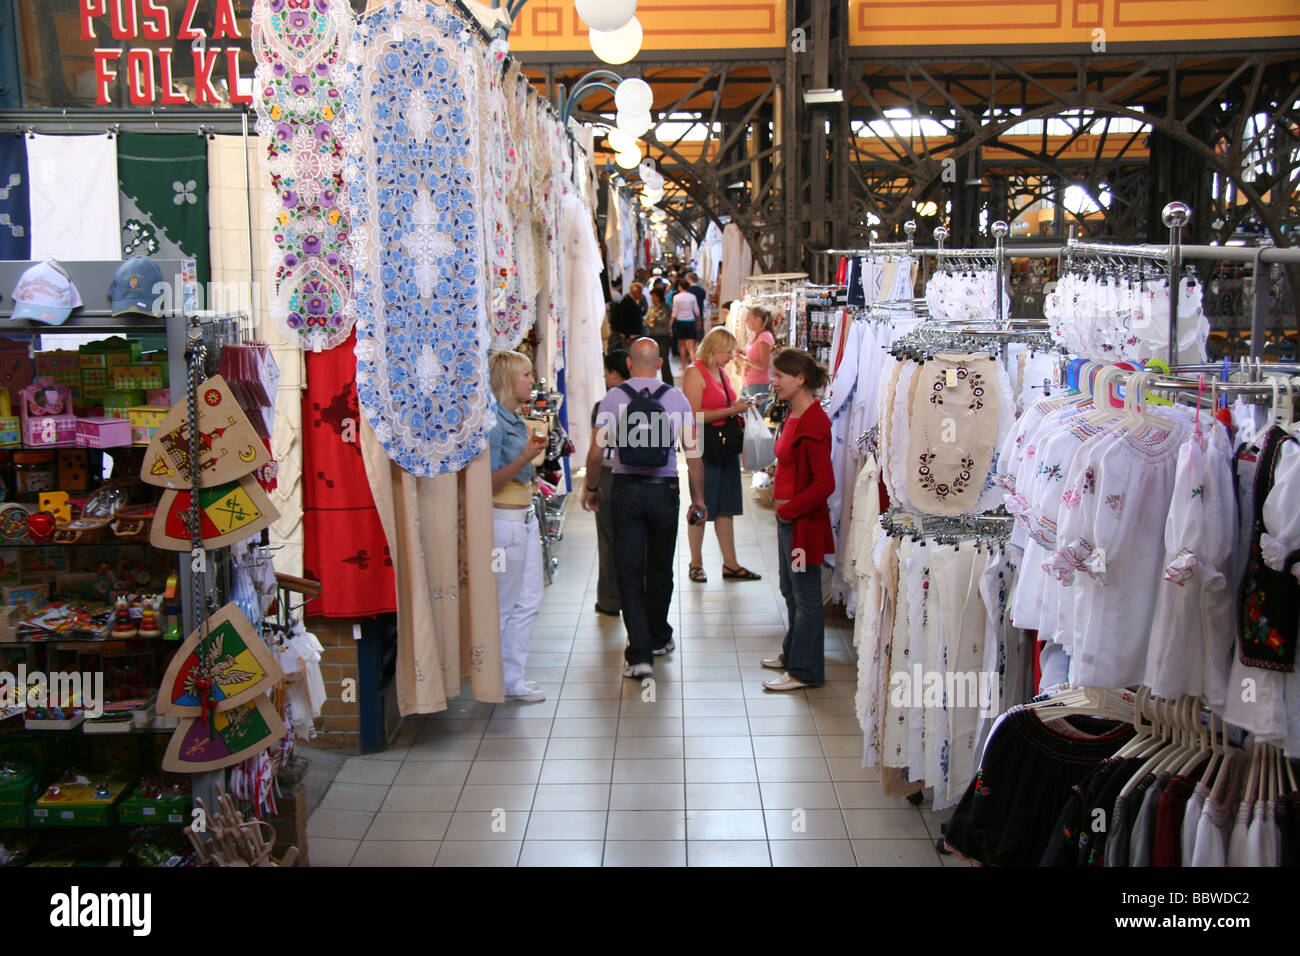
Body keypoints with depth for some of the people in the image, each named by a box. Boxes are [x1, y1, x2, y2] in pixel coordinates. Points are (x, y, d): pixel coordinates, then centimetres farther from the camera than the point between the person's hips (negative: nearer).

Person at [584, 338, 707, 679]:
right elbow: (693, 453, -5)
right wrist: (698, 498, 4)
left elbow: (596, 451, -4)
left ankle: (640, 654, -6)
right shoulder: (677, 398, -2)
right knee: (660, 571, 18)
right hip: (664, 490, 1)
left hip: (625, 490, -1)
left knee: (629, 574, 2)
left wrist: (591, 488, 11)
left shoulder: (613, 398, -3)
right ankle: (658, 638, 35)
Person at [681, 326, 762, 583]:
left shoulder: (721, 372, 14)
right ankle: (696, 564, 15)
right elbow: (694, 415, -19)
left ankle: (730, 564, 15)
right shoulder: (695, 372, -11)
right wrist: (731, 410, -18)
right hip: (704, 448, -8)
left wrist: (740, 404, 8)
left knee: (726, 507, 10)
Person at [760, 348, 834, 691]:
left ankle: (805, 671, 14)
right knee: (790, 591, 22)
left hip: (803, 521, -10)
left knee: (806, 596, 3)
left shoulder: (813, 422, -22)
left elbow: (825, 483, -24)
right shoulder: (793, 415, 8)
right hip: (787, 517, 10)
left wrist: (789, 508, -16)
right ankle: (793, 653, 38)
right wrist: (779, 497, 7)